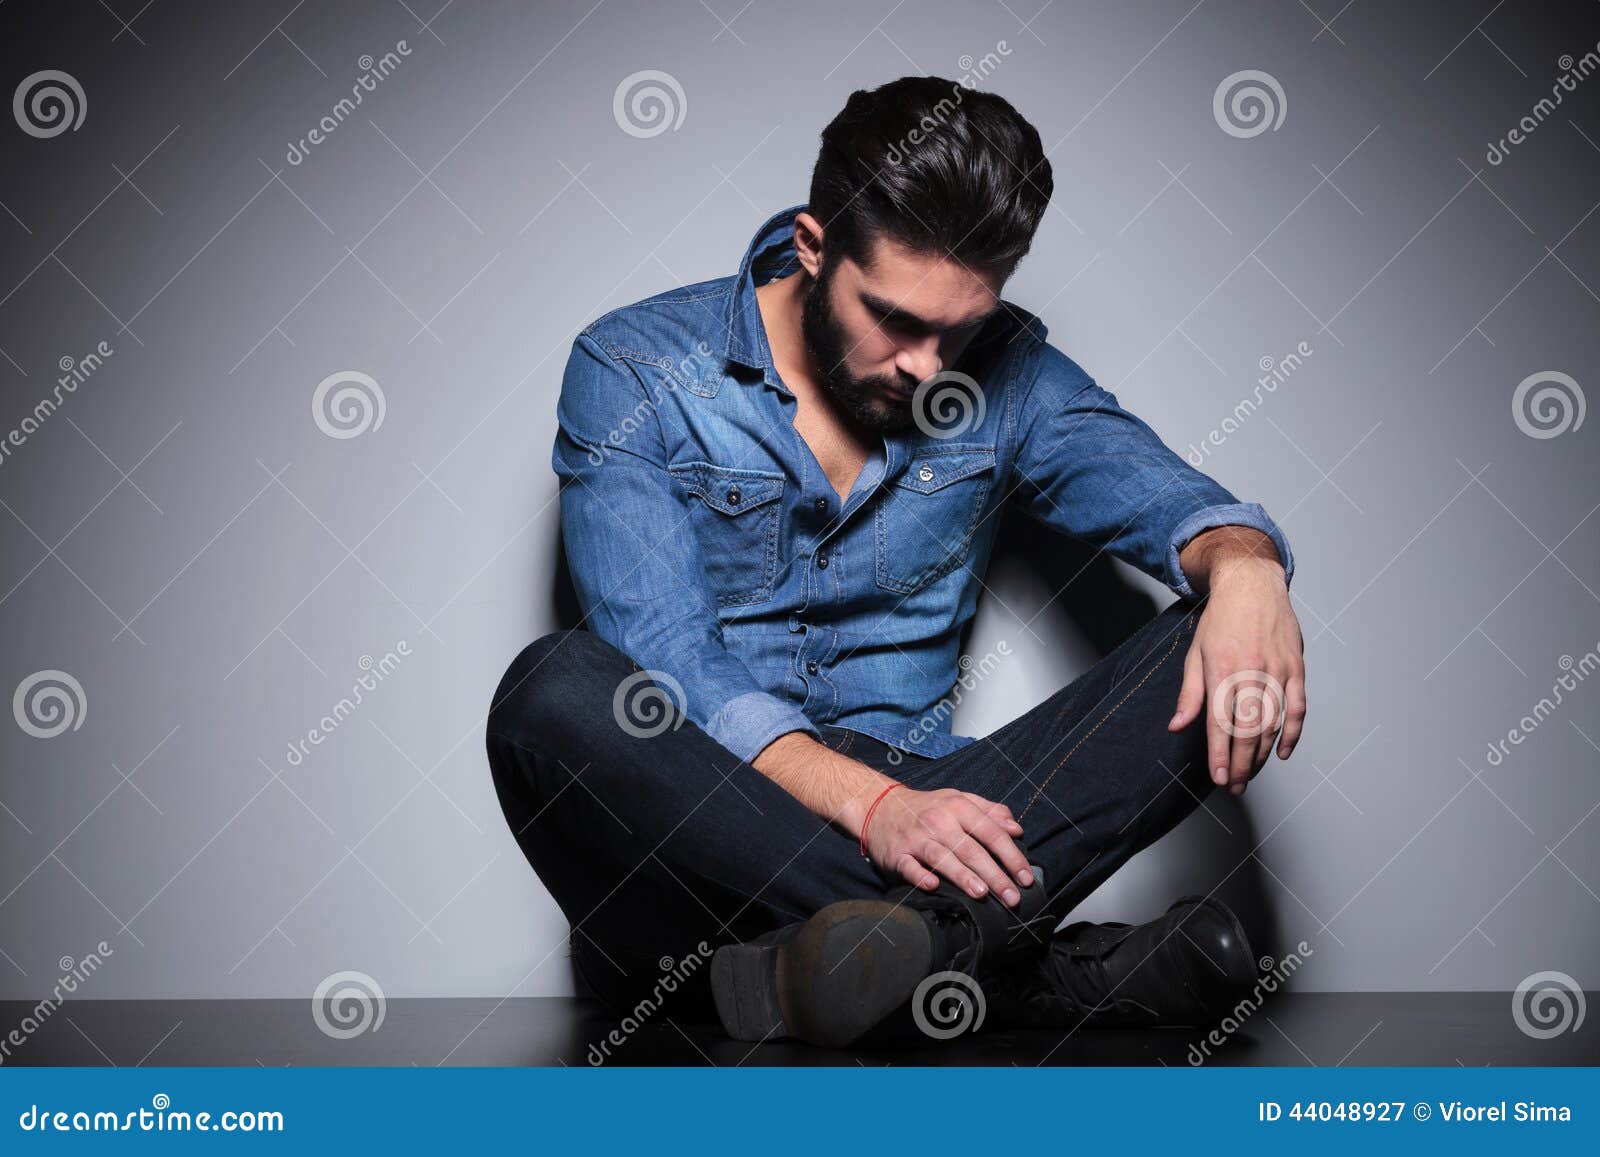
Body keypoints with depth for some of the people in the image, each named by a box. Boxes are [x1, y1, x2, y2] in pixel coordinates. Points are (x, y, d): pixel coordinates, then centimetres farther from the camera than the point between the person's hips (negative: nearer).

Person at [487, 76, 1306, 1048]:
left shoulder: (1004, 373, 7)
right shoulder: (634, 371, -4)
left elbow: (1165, 494, -4)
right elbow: (665, 663, -14)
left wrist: (1244, 566, -30)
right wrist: (868, 805, -30)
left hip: (909, 803, 3)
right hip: (699, 824, -2)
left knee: (1214, 657, -16)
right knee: (555, 692, -35)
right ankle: (1028, 967, -35)